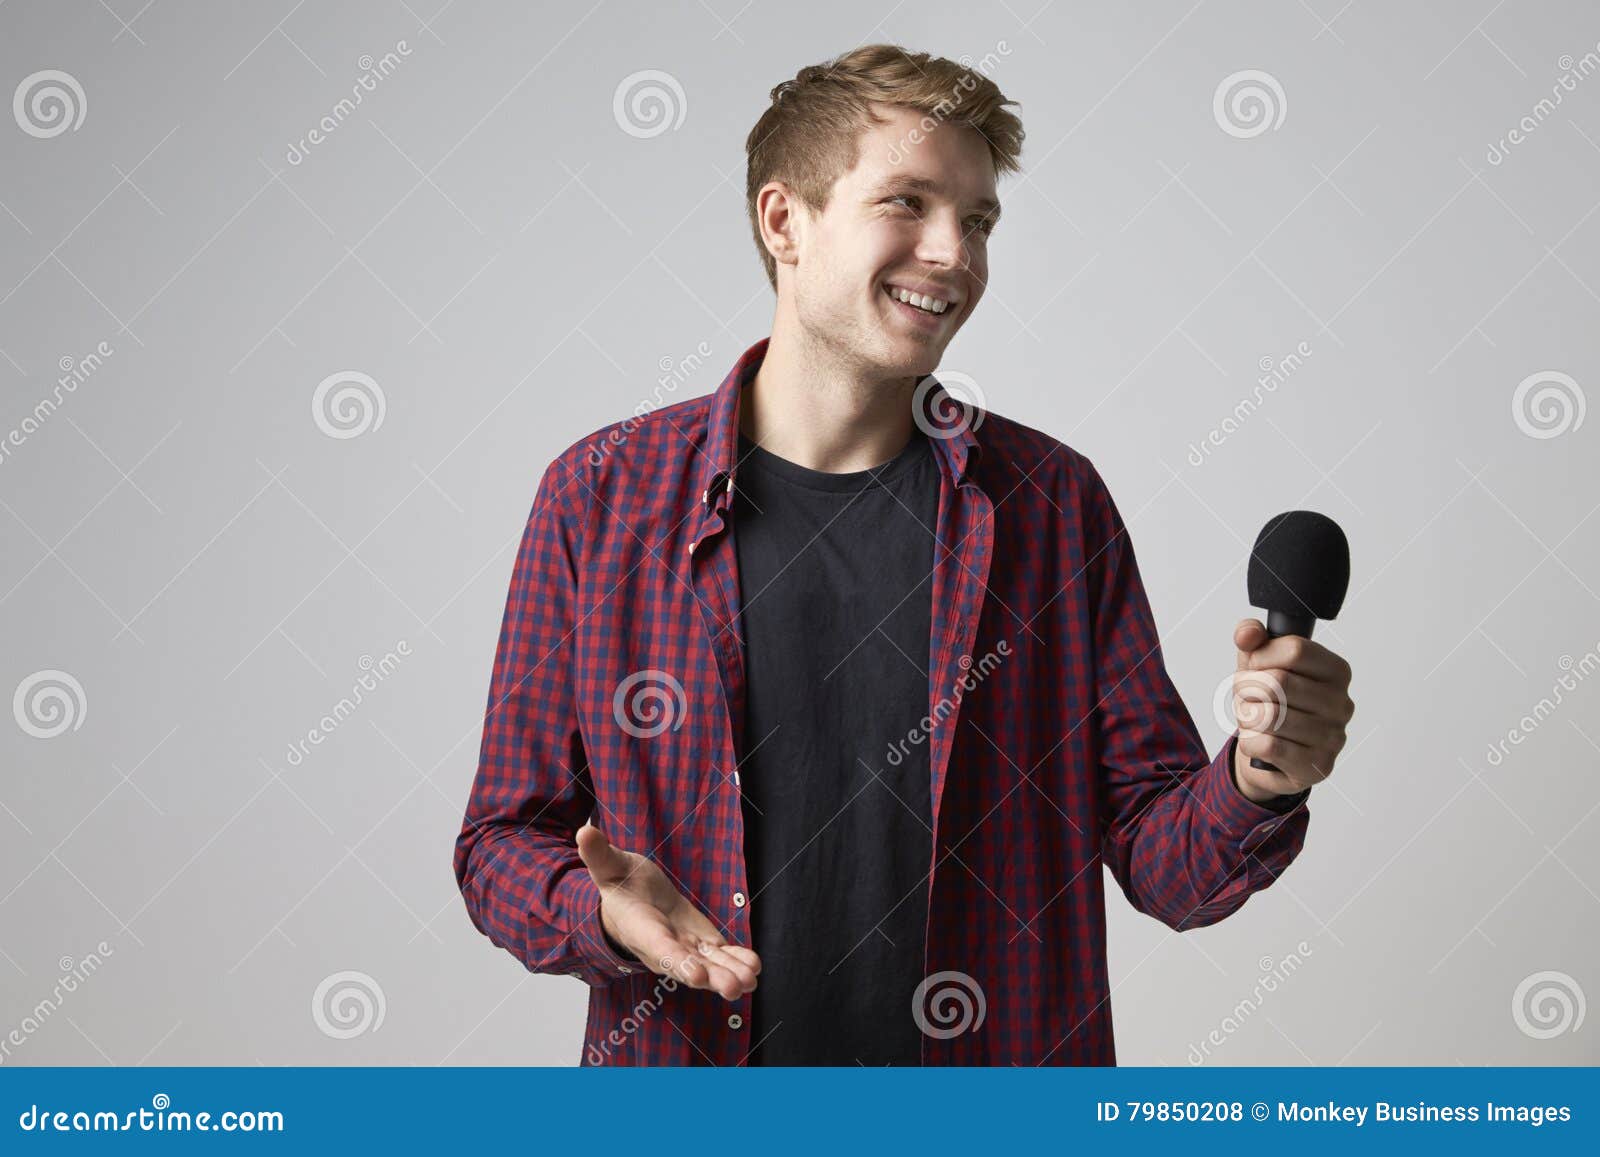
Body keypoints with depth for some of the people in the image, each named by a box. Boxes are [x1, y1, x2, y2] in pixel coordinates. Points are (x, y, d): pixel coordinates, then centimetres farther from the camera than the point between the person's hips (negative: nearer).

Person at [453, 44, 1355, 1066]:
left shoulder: (1053, 502, -3)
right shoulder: (601, 495, -6)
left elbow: (1161, 863, -2)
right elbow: (505, 842, -1)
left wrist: (1256, 786, -21)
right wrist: (605, 912, -19)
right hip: (688, 1062, 0)